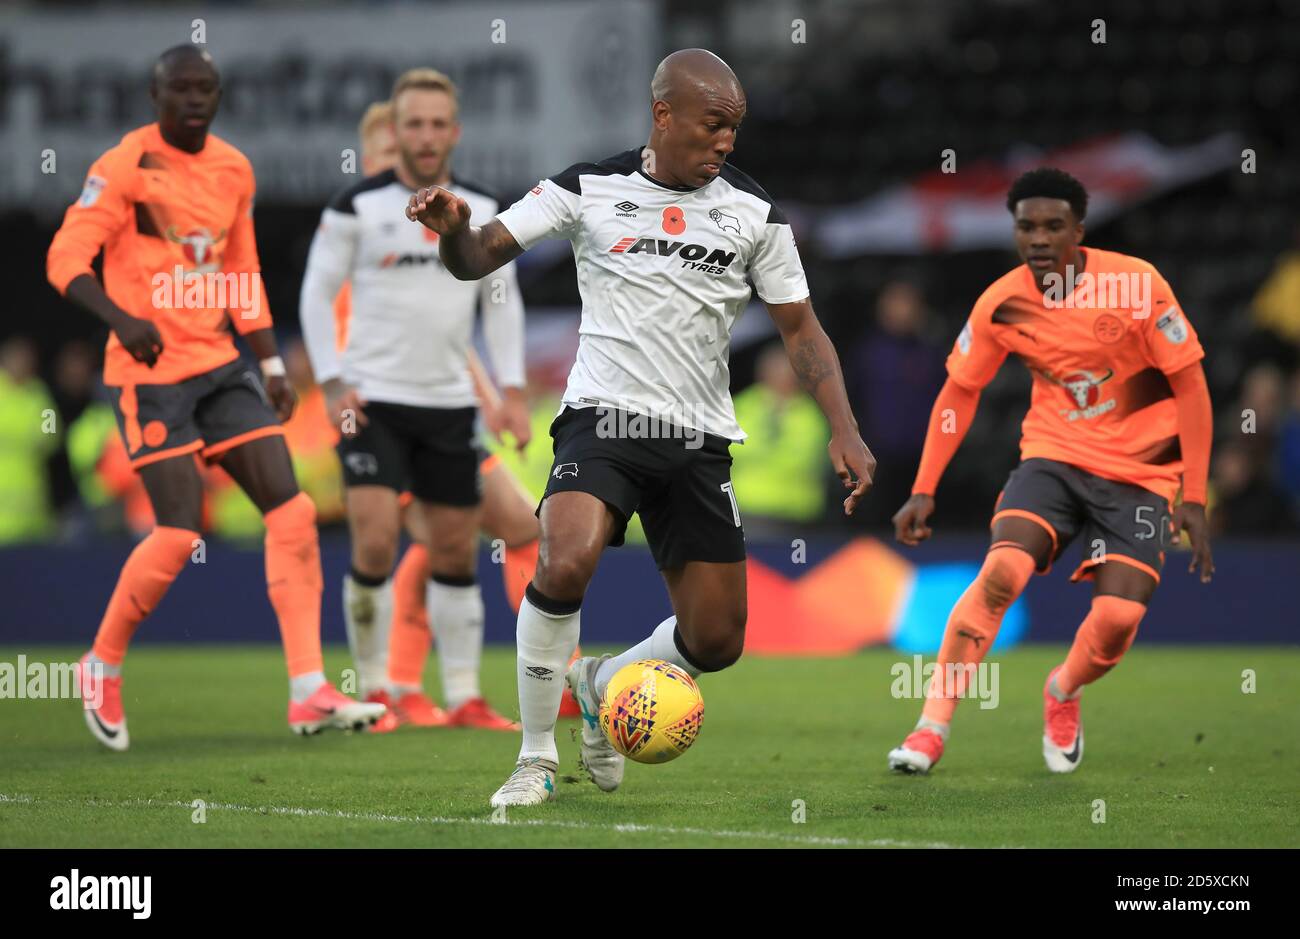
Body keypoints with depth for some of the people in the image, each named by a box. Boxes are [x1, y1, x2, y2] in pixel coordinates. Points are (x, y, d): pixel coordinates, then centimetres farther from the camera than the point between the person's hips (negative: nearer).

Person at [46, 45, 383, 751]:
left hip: (219, 366, 7)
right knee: (179, 532, -14)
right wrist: (120, 317, -32)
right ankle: (102, 667, 11)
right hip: (150, 371, -7)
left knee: (291, 511, -4)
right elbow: (66, 259, -15)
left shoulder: (233, 169, 12)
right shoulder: (125, 166, -9)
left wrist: (270, 365, 16)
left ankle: (308, 694, -5)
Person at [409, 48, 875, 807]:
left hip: (700, 443, 3)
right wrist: (452, 226, -26)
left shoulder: (753, 211, 6)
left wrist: (844, 429, -3)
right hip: (604, 418, -3)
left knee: (717, 643, 3)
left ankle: (603, 687, 35)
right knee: (565, 566, -31)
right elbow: (476, 258, -2)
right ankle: (537, 758, -13)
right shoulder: (590, 189, -1)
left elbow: (800, 326, 10)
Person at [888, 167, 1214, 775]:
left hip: (1140, 469, -1)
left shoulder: (1137, 285, -16)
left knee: (1119, 614, -19)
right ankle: (931, 729, -17)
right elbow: (959, 391, 7)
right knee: (1002, 570, -25)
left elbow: (1190, 385, -10)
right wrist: (923, 491, 2)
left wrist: (1194, 499, -12)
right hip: (1054, 456, 1)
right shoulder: (1001, 303, -7)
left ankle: (1064, 693, 17)